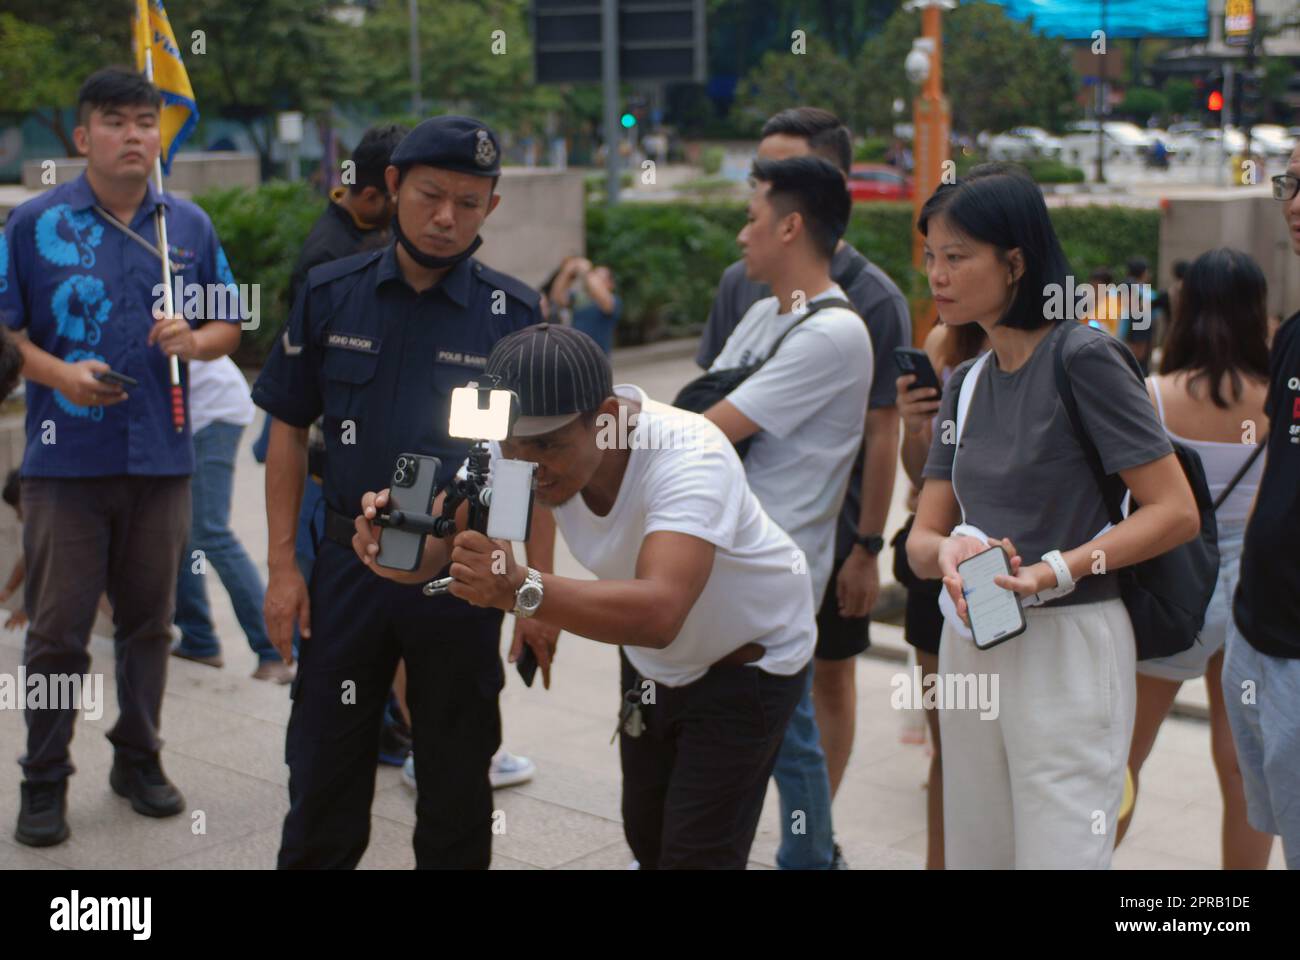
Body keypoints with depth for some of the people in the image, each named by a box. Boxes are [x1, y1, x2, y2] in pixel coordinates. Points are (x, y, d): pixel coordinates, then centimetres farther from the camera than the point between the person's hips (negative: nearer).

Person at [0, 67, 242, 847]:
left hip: (161, 457, 3)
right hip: (67, 458, -3)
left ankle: (139, 760, 27)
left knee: (149, 622, 12)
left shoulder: (190, 225, 8)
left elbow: (230, 324, 14)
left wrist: (195, 341, -8)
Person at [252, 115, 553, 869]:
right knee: (324, 771, 10)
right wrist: (282, 565, -1)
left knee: (457, 779, 13)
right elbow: (290, 430, 5)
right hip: (348, 561, 1)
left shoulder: (514, 312, -5)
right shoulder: (331, 294, -1)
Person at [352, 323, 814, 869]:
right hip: (652, 663, 6)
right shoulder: (521, 447, -21)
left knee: (696, 854, -9)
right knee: (646, 839, 16)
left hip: (749, 660, -6)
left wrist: (520, 590, -66)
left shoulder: (689, 458, -39)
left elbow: (658, 613, -53)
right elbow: (436, 547, -23)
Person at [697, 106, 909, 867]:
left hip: (830, 528, -3)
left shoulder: (873, 299, -10)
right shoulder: (741, 282, 2)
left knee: (829, 674, 11)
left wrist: (869, 547, -12)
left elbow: (884, 432, -10)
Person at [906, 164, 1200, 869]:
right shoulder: (965, 382, 10)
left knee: (1057, 853, -4)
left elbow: (1177, 512, -14)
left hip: (1068, 645, -7)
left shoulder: (1082, 357, -11)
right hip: (970, 646, 7)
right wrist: (948, 552, -18)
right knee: (972, 853, 14)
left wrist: (1059, 570, -25)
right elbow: (922, 538, 6)